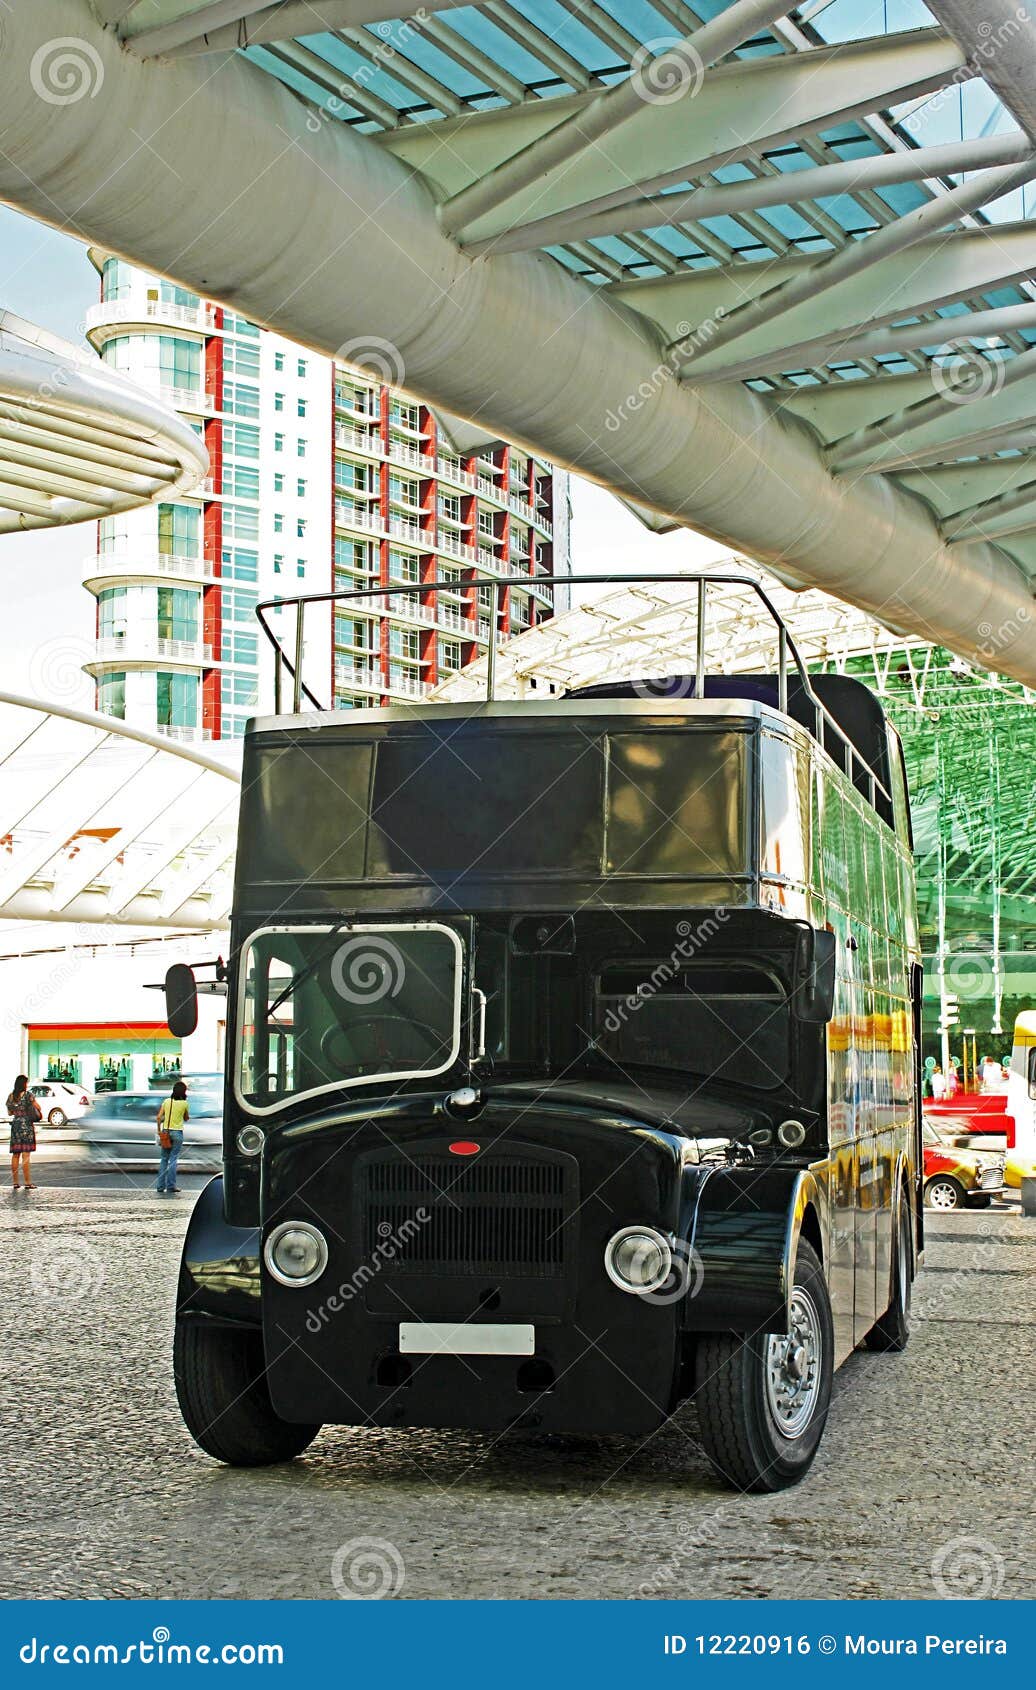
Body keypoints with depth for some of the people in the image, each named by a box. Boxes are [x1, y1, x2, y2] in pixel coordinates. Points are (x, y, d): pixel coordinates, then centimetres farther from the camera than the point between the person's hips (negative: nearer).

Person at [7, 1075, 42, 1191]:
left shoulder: (11, 1096, 6)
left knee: (15, 1154, 10)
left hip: (15, 1125, 5)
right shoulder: (28, 1095, -9)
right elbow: (39, 1108, -5)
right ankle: (27, 1183, -5)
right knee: (26, 1155, -5)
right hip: (27, 1125, -5)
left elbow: (9, 1113, 15)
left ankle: (15, 1182, 11)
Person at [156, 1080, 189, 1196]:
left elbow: (158, 1117, -1)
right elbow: (186, 1118, 8)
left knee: (163, 1159, 9)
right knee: (173, 1160, 0)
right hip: (177, 1133, -3)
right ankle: (171, 1185, -2)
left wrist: (159, 1130, 9)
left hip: (165, 1132, 3)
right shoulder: (184, 1104, -7)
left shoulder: (166, 1101, 1)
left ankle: (160, 1186, 7)